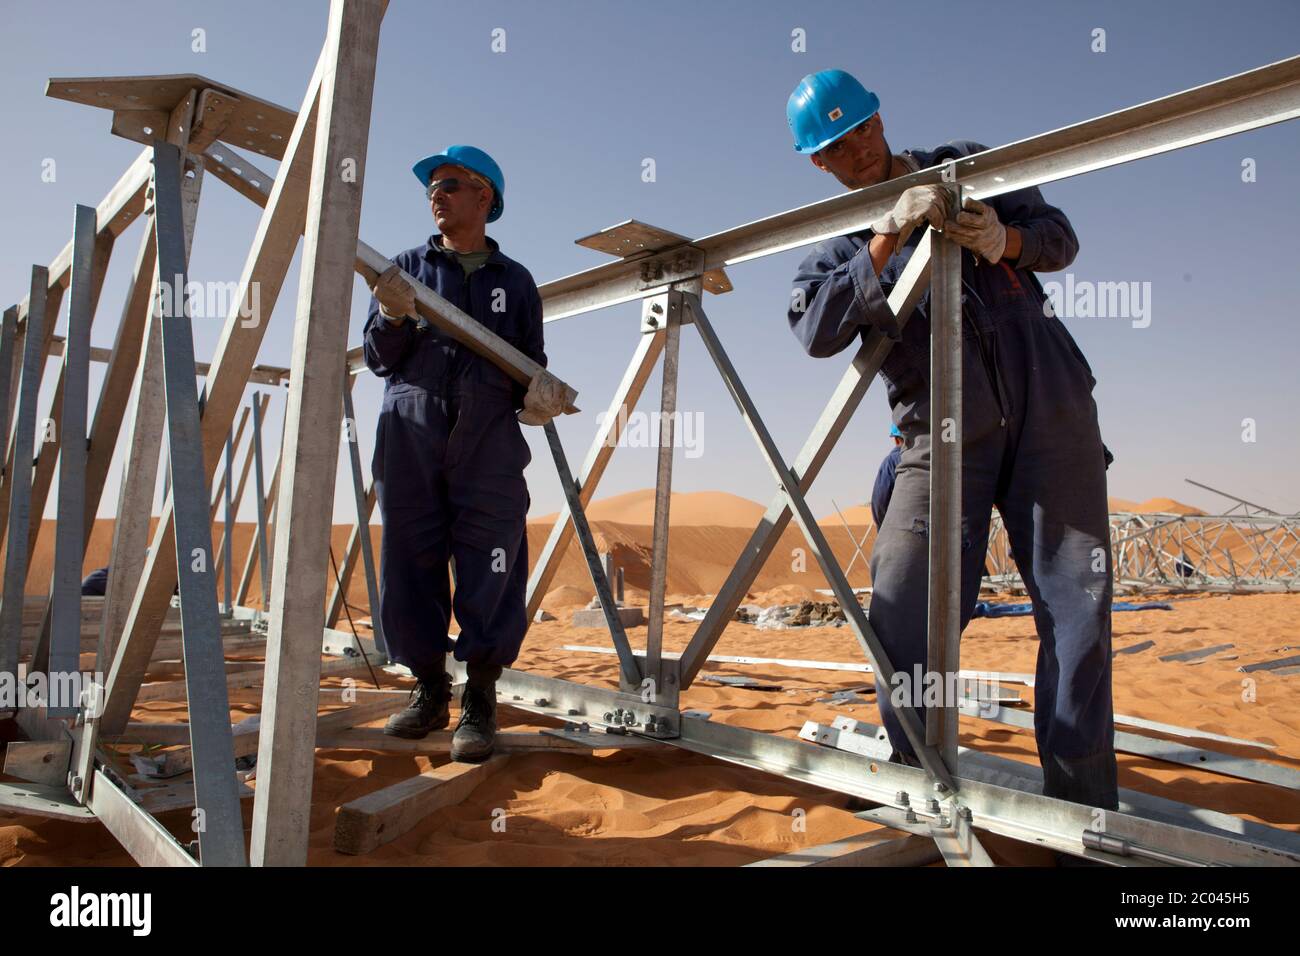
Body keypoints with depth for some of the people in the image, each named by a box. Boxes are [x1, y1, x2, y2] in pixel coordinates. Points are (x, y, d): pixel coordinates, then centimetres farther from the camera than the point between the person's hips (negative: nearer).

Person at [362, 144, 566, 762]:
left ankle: (480, 700, 5)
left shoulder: (514, 281, 16)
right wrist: (393, 318, -9)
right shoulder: (407, 268, 18)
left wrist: (539, 394, -9)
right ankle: (430, 690, 18)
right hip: (410, 439, 2)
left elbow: (530, 364, 14)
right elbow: (380, 360, 12)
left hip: (489, 445, -1)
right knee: (410, 566, 3)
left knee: (490, 571, -6)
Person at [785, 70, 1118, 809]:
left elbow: (1060, 237, 12)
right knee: (905, 610, -10)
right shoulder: (839, 243, 8)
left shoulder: (964, 166, 14)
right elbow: (816, 331, -13)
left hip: (1052, 410, 2)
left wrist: (1007, 240, -10)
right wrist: (889, 237, -21)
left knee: (1078, 602, 0)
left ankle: (1082, 799, 13)